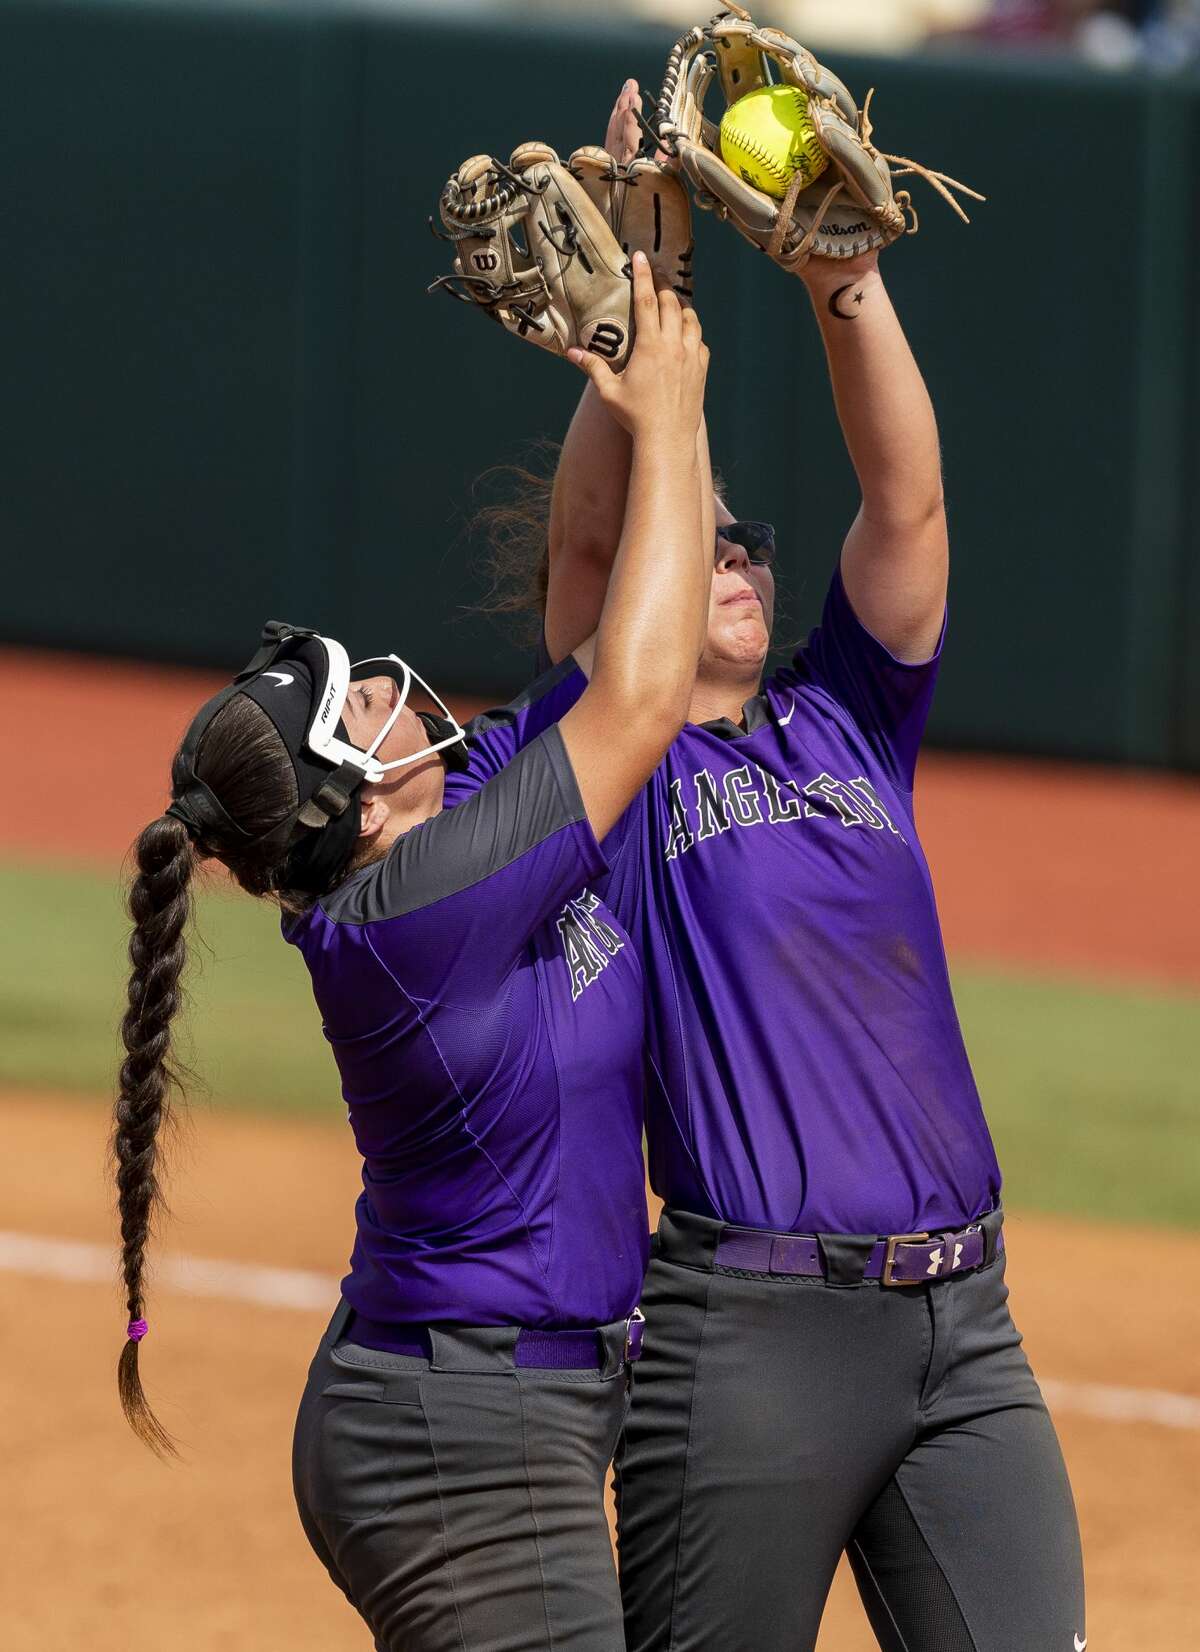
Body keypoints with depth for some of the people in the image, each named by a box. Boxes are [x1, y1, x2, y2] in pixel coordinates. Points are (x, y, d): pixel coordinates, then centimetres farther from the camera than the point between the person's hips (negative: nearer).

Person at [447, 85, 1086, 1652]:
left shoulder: (849, 724, 18)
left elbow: (906, 500, 7)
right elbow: (590, 536, -8)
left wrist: (845, 281, -5)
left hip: (961, 1328, 5)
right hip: (752, 1329, -5)